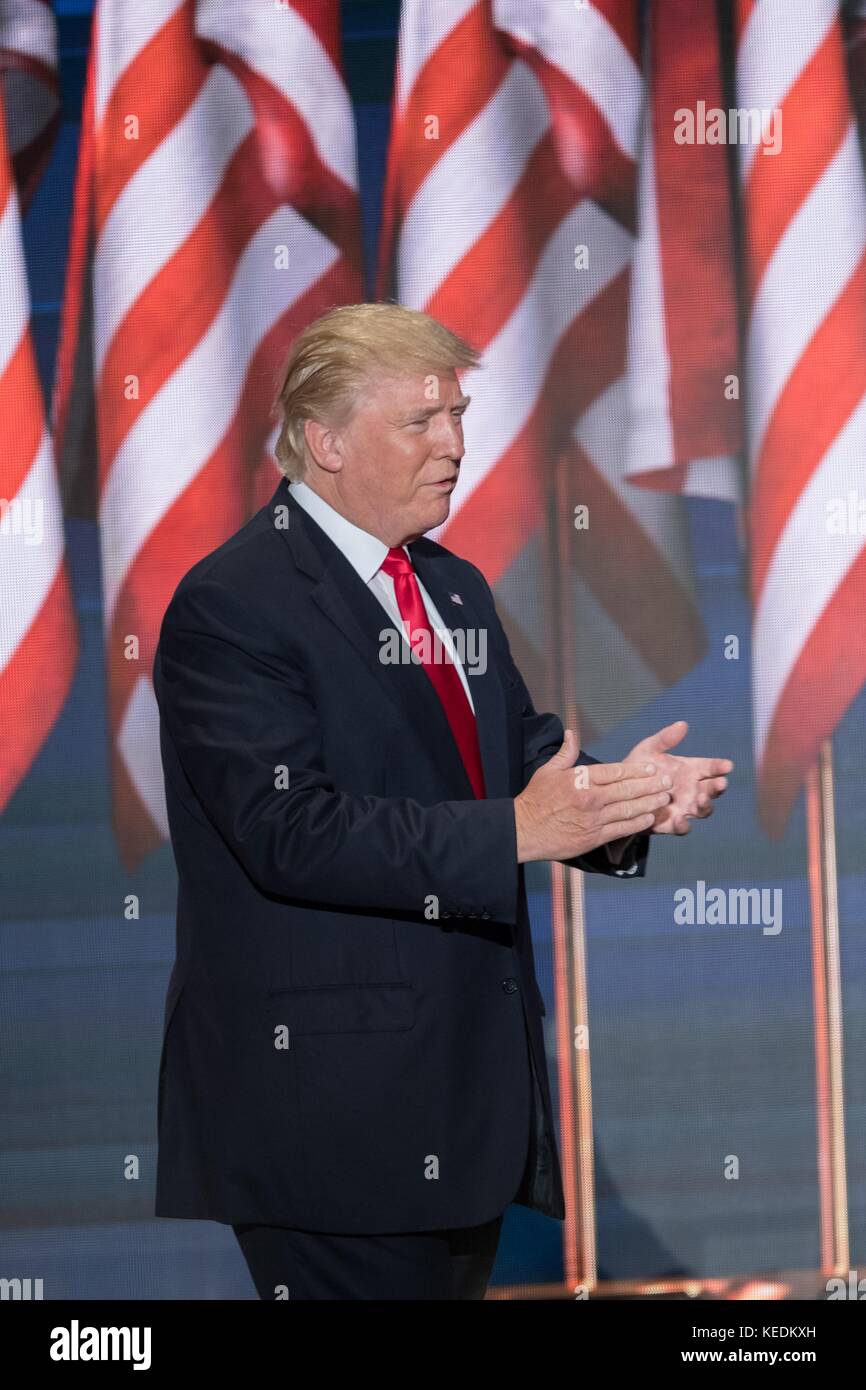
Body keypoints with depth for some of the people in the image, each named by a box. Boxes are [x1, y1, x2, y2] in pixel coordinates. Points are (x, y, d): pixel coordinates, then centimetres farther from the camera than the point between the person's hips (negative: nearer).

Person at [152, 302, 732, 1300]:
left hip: (472, 1084, 8)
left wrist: (619, 795, -9)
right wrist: (516, 831, -27)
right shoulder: (231, 607, -12)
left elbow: (527, 758, 15)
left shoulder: (455, 590, 17)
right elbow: (292, 831, -22)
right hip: (332, 1095, -8)